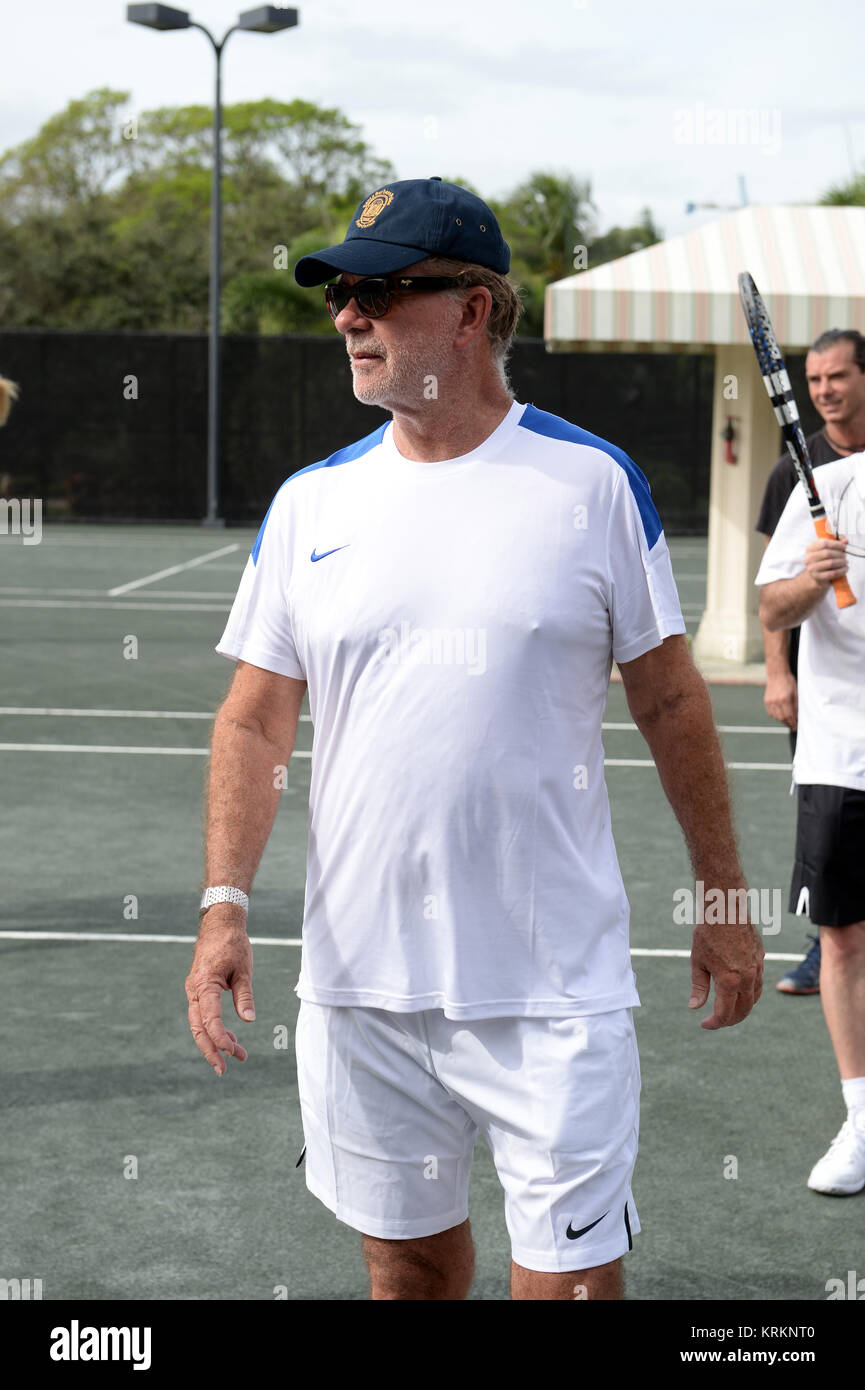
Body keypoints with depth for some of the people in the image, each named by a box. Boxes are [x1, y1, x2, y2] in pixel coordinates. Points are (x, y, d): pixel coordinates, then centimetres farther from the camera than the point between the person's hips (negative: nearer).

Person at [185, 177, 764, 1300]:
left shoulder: (593, 482, -2)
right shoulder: (309, 503, 5)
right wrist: (225, 900, -7)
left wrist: (725, 901, 6)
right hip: (358, 986, 3)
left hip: (554, 988, -3)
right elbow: (256, 721, 6)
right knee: (409, 1267, 14)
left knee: (570, 1279, -1)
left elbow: (668, 699, 4)